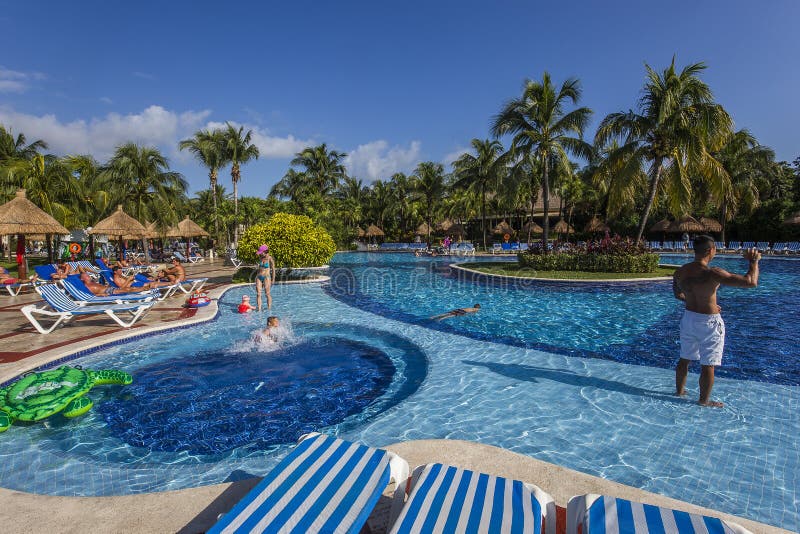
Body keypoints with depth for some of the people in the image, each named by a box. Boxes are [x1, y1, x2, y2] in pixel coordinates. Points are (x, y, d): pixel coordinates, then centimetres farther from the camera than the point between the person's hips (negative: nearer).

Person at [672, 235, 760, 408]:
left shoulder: (680, 272, -3)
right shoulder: (712, 274, -24)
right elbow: (751, 282, -24)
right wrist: (753, 261, -7)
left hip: (688, 318, 6)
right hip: (709, 322, -6)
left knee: (684, 359, 20)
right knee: (708, 364, 9)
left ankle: (679, 391, 35)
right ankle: (704, 400, 22)